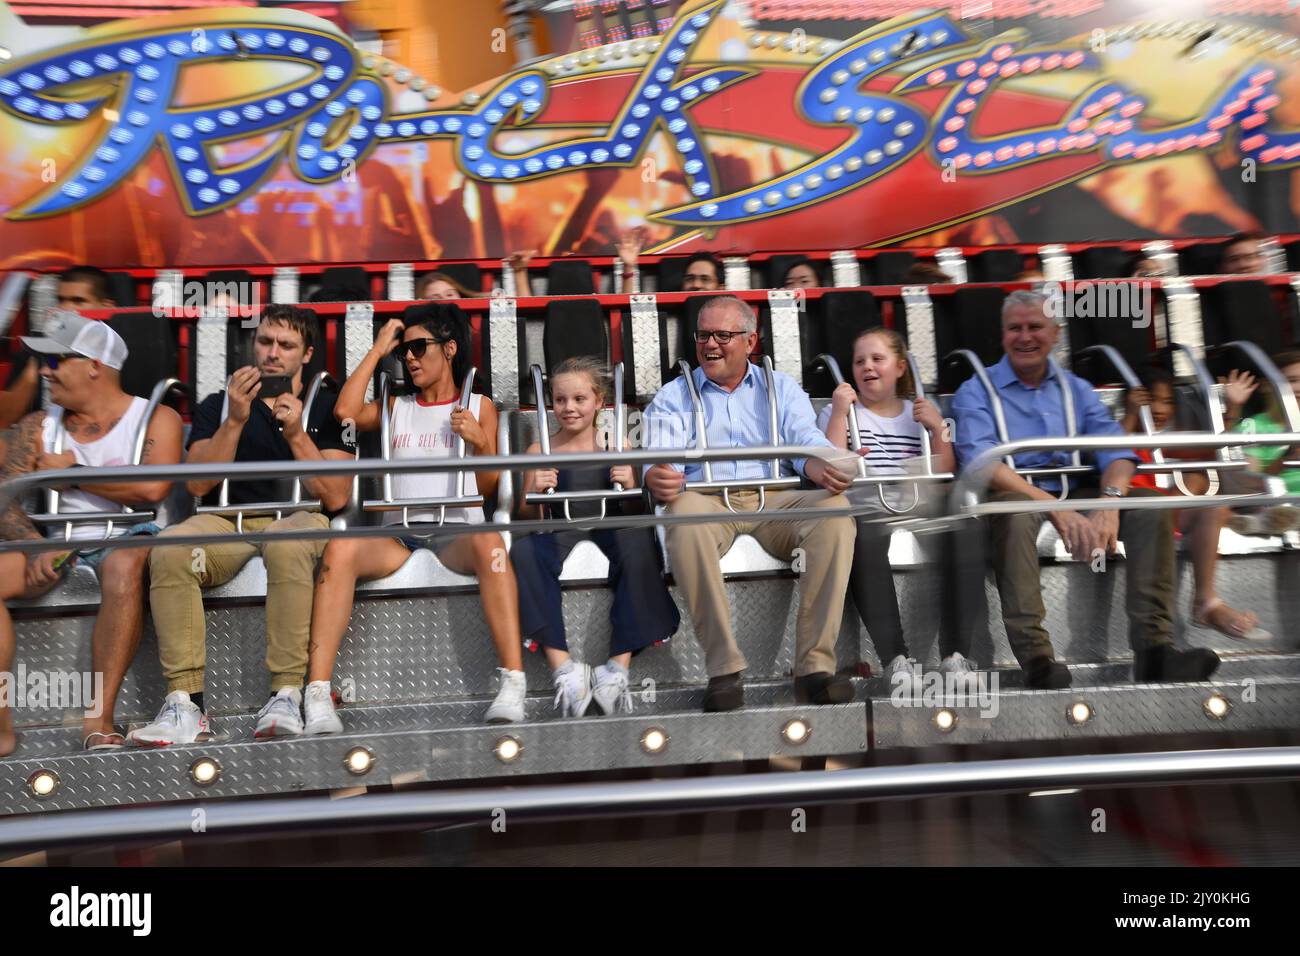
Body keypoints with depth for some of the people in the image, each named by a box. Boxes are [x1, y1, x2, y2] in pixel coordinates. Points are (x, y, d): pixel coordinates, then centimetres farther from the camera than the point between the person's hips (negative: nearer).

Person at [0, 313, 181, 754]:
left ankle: (99, 719, -33)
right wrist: (37, 547, -15)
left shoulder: (155, 419, 0)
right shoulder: (38, 427, 14)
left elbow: (152, 488, -17)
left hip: (128, 540, -4)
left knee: (123, 566, -38)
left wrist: (72, 472, -5)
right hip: (60, 544, 5)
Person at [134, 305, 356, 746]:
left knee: (287, 543, -39)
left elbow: (335, 498, 1)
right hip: (227, 523, 2)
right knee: (169, 547, -31)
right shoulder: (216, 405, 19)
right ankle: (185, 704, -28)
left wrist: (296, 433, -9)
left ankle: (286, 696, -34)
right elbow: (199, 484, 3)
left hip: (298, 521, -2)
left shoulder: (325, 408, 13)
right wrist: (235, 420, -8)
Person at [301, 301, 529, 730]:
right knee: (340, 548, -31)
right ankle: (318, 695, -35)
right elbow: (346, 411, 1)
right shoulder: (397, 407, 23)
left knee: (489, 541, -38)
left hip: (457, 530, -2)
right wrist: (378, 348, 12)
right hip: (399, 532, 2)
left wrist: (480, 441, -6)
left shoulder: (479, 406, 17)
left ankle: (513, 685, -43)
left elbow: (487, 488, 13)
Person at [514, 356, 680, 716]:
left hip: (611, 528, -1)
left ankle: (618, 666, -29)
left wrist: (630, 485, -11)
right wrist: (534, 493, -9)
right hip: (559, 535, 1)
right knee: (524, 550, -31)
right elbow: (528, 517, 12)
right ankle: (562, 667, -29)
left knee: (639, 541, -35)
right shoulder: (539, 451, 12)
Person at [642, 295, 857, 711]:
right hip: (707, 501, -1)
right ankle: (723, 668, -32)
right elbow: (660, 458, 2)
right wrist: (657, 478, -25)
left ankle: (814, 664, -27)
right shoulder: (671, 397, 19)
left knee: (834, 507, -30)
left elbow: (806, 439, 4)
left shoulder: (781, 388, 22)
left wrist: (822, 467, -22)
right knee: (684, 511, -37)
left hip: (776, 501, 2)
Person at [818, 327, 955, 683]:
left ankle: (954, 652, -27)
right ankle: (895, 656, -39)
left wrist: (938, 429, 1)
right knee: (865, 538, -38)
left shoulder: (920, 413, 20)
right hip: (863, 509, -2)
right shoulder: (838, 412, 15)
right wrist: (840, 413, -4)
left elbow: (945, 477, 12)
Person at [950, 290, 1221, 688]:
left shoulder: (1076, 389, 19)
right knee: (1016, 511, -37)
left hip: (1073, 497, 5)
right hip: (1014, 497, -5)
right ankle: (1035, 657, -42)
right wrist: (1055, 508, -25)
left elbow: (1116, 449, 5)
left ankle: (1153, 647, -22)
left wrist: (1110, 502, -19)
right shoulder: (976, 392, 4)